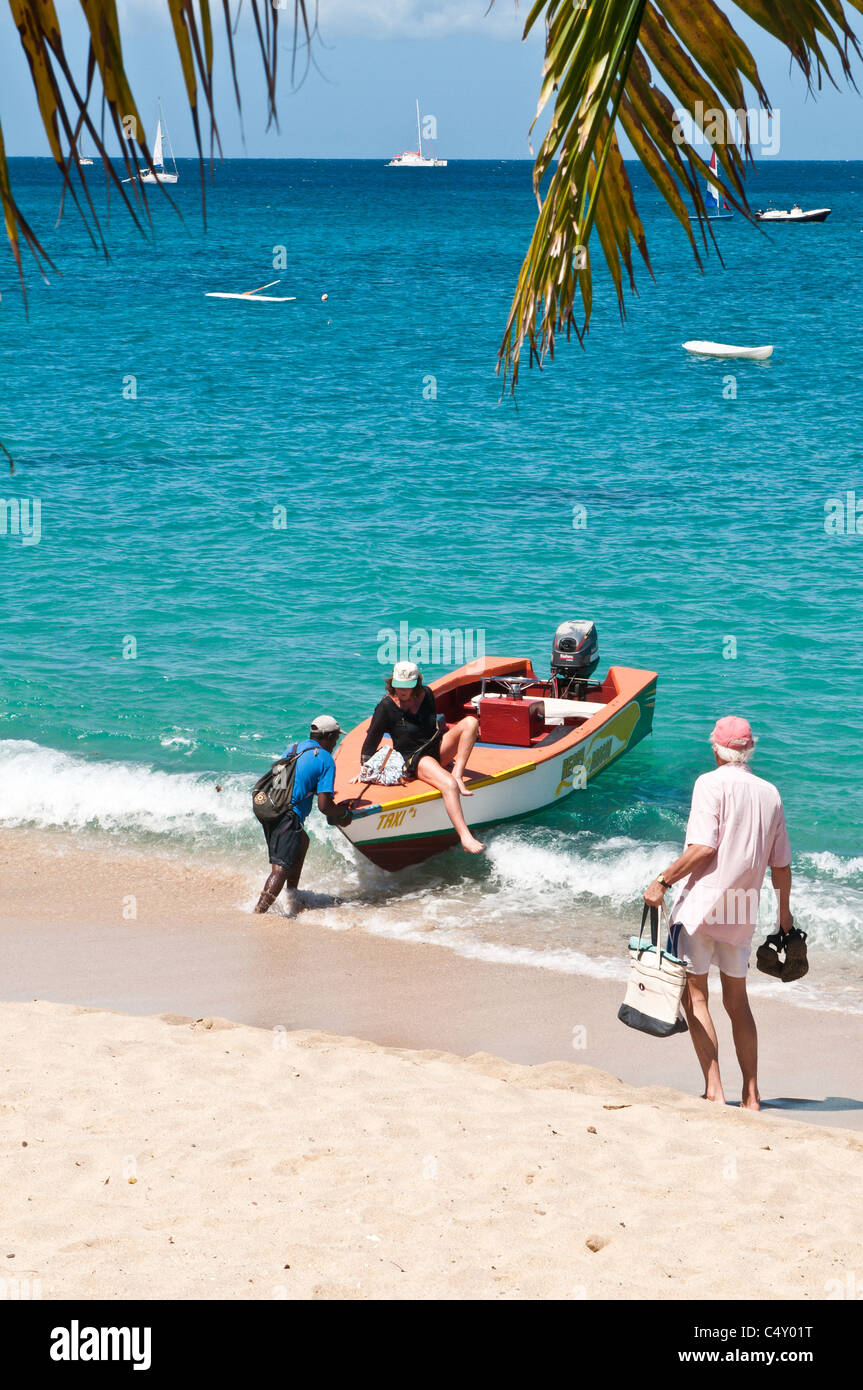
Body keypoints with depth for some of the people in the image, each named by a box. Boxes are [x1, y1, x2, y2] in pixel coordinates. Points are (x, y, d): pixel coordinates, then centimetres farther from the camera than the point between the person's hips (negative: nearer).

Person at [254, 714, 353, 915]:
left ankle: (292, 897, 31)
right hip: (287, 815, -8)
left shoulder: (294, 748, 20)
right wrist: (344, 813, 11)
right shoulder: (325, 760, -2)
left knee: (302, 840, 31)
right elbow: (324, 806, -8)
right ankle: (259, 912, -25)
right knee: (281, 869, -11)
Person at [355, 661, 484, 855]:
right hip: (414, 759, -7)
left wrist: (449, 753, 26)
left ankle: (458, 775, -21)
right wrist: (365, 770, -7)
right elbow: (371, 741, -7)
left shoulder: (426, 694, 2)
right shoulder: (387, 706, -14)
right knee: (448, 785, -35)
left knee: (470, 722, -13)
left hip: (437, 750, 7)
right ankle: (465, 837, -47)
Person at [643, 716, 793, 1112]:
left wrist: (663, 881, -12)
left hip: (703, 900, -6)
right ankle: (751, 1095, 15)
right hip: (744, 910, 6)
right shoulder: (770, 793, 10)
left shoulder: (711, 783, -6)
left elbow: (703, 847, -17)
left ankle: (714, 1089, -10)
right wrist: (785, 914, 26)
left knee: (695, 993, -2)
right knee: (737, 1001, 15)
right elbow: (781, 864, 13)